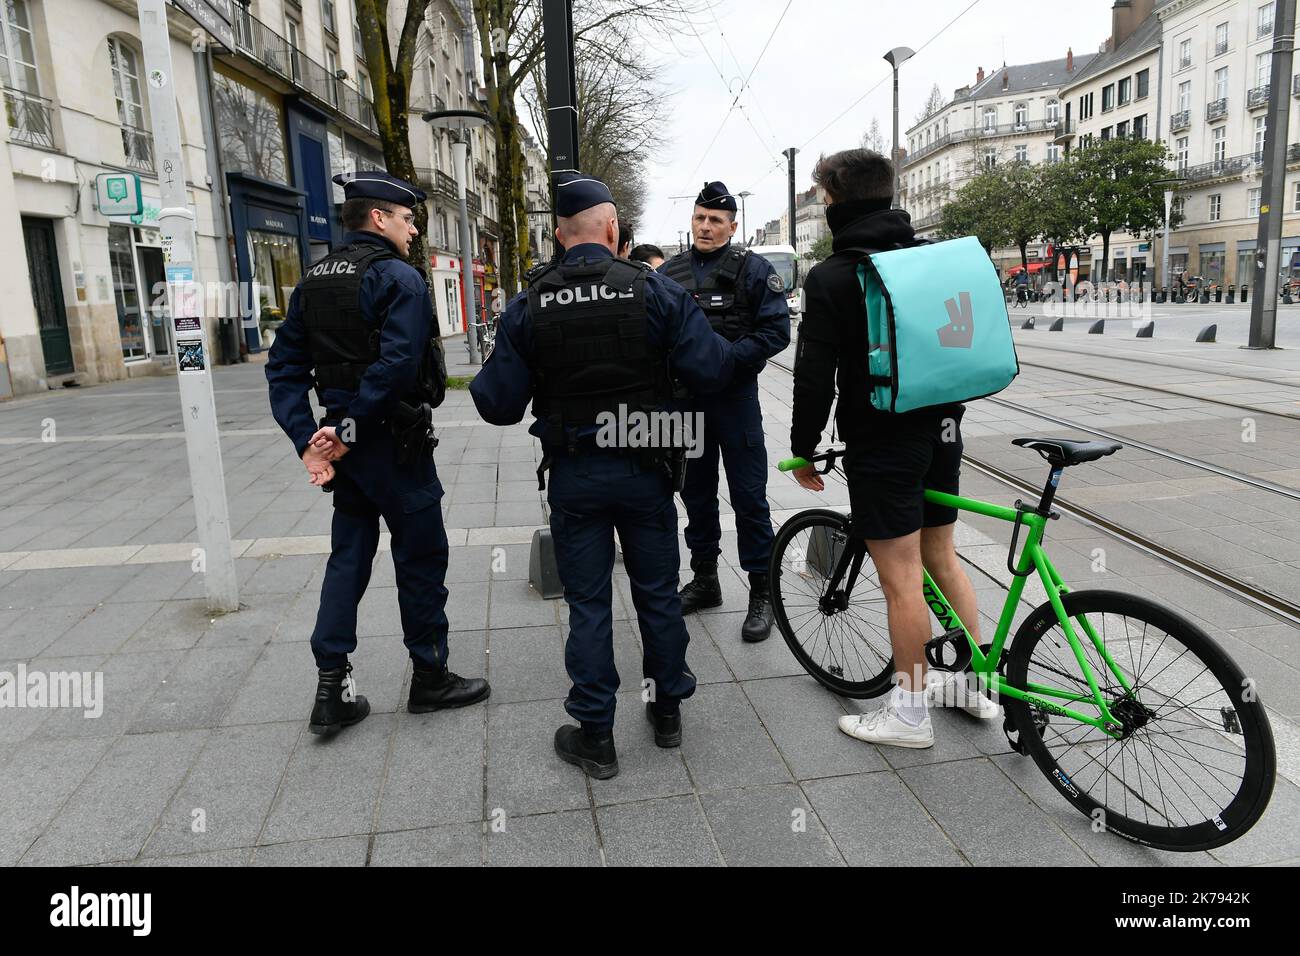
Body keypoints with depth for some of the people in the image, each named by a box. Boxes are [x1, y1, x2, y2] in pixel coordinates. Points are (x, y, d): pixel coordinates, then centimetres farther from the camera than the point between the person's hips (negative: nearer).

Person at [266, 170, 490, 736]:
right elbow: (396, 366, -25)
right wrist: (349, 432, -17)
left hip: (349, 441, 8)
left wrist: (308, 440, 0)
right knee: (420, 558, 6)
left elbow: (284, 367, 7)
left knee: (348, 557, 14)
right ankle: (429, 678, 19)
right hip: (395, 443, -7)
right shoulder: (399, 278, -11)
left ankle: (332, 690, 16)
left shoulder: (314, 281, 12)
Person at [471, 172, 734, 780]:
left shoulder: (527, 307, -6)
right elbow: (712, 372, -13)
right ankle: (668, 708, 33)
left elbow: (499, 406, -6)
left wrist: (480, 382, 16)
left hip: (573, 476, 0)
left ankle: (595, 737, 19)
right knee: (658, 593, 16)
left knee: (588, 604, 10)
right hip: (646, 470, 0)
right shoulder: (656, 291, -9)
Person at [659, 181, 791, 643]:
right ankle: (704, 579, 30)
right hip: (685, 398, 5)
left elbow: (776, 331, -10)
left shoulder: (753, 270, -4)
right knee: (696, 495, 14)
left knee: (749, 498, -1)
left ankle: (761, 594, 10)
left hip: (735, 397, -4)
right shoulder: (669, 273, 8)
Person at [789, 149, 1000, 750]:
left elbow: (815, 376, -14)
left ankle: (910, 712, 12)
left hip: (881, 441, -7)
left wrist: (804, 449, -4)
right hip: (942, 430, 8)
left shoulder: (830, 278, -12)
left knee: (900, 577, 0)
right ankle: (976, 682, 29)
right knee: (941, 556, 19)